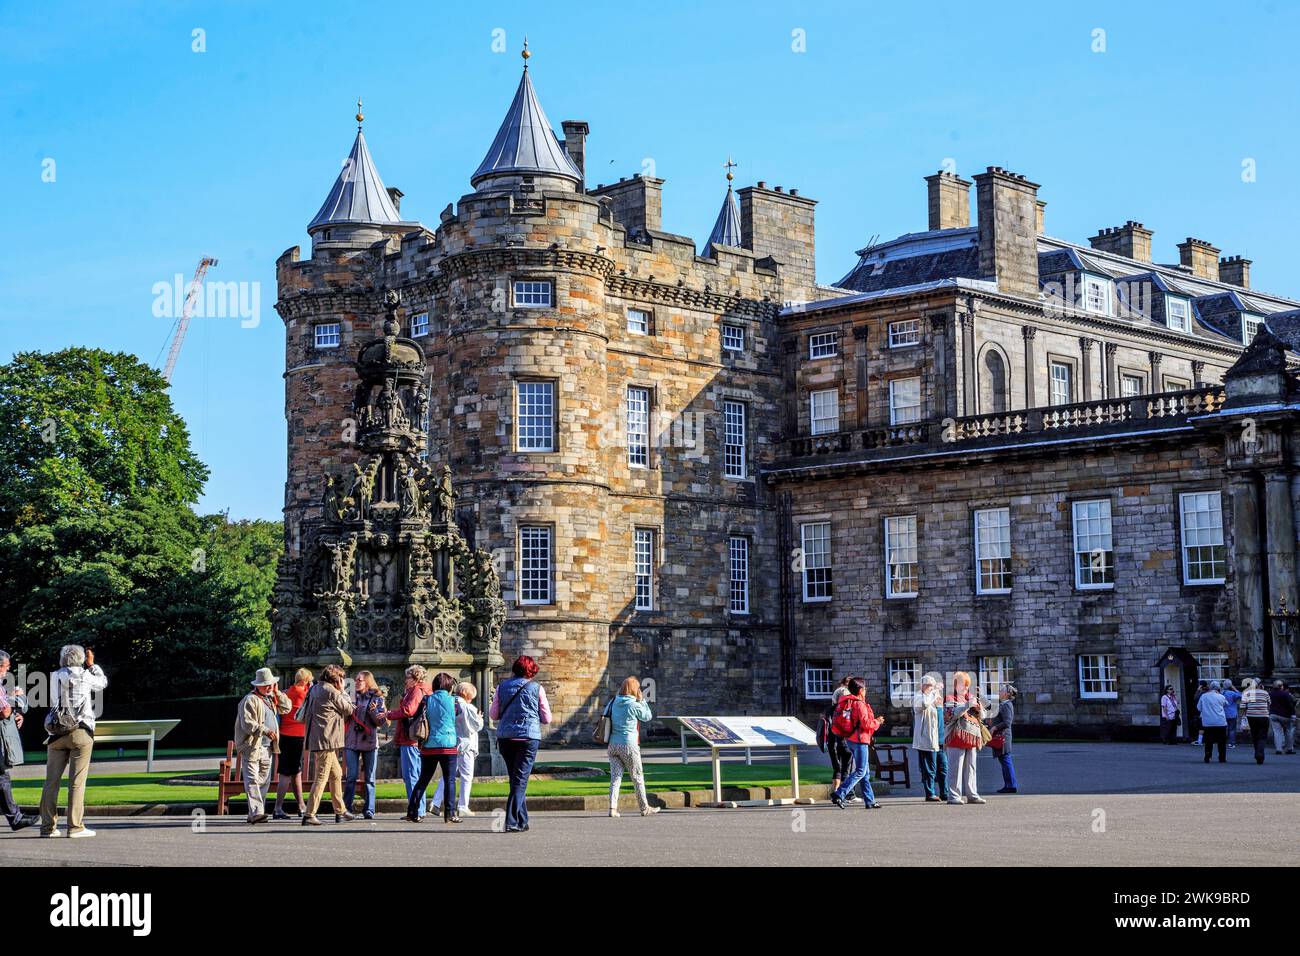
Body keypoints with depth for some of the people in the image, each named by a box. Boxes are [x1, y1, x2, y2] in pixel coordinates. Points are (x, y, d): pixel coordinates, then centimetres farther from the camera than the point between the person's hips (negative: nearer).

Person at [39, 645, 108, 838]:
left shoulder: (55, 677, 10)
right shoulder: (84, 675, 0)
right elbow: (103, 682, 18)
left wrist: (87, 666, 31)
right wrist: (91, 664, 29)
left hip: (57, 733, 4)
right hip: (80, 732, -4)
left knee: (51, 780, 5)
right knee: (77, 781, -3)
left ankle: (47, 826, 6)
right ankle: (75, 826, -5)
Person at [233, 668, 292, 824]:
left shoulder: (271, 698, 16)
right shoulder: (250, 700, -10)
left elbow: (286, 708, 18)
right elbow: (247, 724, -16)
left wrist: (277, 693, 7)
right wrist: (265, 730, -26)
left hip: (267, 747, 8)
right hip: (252, 747, -8)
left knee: (264, 781, 9)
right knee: (253, 781, -11)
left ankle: (254, 814, 14)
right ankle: (256, 813, -19)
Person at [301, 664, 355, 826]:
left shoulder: (315, 689, 13)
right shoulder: (332, 692, -13)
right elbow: (349, 710, -3)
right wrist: (342, 691, 10)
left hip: (315, 739, 10)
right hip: (326, 740, -10)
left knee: (336, 774, 19)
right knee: (321, 777, -7)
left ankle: (340, 811, 26)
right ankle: (309, 815, -9)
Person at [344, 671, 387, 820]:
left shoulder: (377, 698, 3)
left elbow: (381, 722, -1)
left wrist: (373, 711, -17)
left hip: (370, 742, -1)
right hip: (352, 742, 1)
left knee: (369, 778, 3)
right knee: (352, 776, -4)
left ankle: (369, 809, 6)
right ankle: (346, 808, 0)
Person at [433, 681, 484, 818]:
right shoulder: (468, 708, -11)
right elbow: (478, 725, -6)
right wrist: (479, 717, 15)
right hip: (465, 746, -6)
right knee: (466, 777, 3)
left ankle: (436, 803, 2)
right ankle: (463, 807, 2)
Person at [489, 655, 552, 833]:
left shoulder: (502, 687, 4)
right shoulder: (537, 688, -1)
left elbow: (493, 715, 7)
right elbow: (547, 718, 2)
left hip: (505, 737, 3)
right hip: (529, 737, -3)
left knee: (516, 779, 16)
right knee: (520, 780, -1)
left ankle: (522, 821, 20)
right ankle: (512, 822, -11)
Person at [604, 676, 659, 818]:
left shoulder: (613, 703, 3)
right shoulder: (634, 705, -13)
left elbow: (605, 715, 16)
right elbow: (648, 716, 0)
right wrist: (642, 699, 6)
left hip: (613, 745, 5)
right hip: (629, 745, -5)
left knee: (615, 777, 6)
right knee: (638, 778, 8)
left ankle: (612, 807, -5)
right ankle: (644, 808, 16)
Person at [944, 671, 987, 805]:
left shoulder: (972, 697, 17)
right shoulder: (950, 698, 0)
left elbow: (982, 716, 15)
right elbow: (952, 714, -17)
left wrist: (978, 707, -7)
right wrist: (968, 705, -21)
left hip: (972, 737, 6)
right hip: (957, 738, -6)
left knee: (971, 768, 9)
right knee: (955, 767, -7)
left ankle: (971, 794, 14)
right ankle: (953, 796, -6)